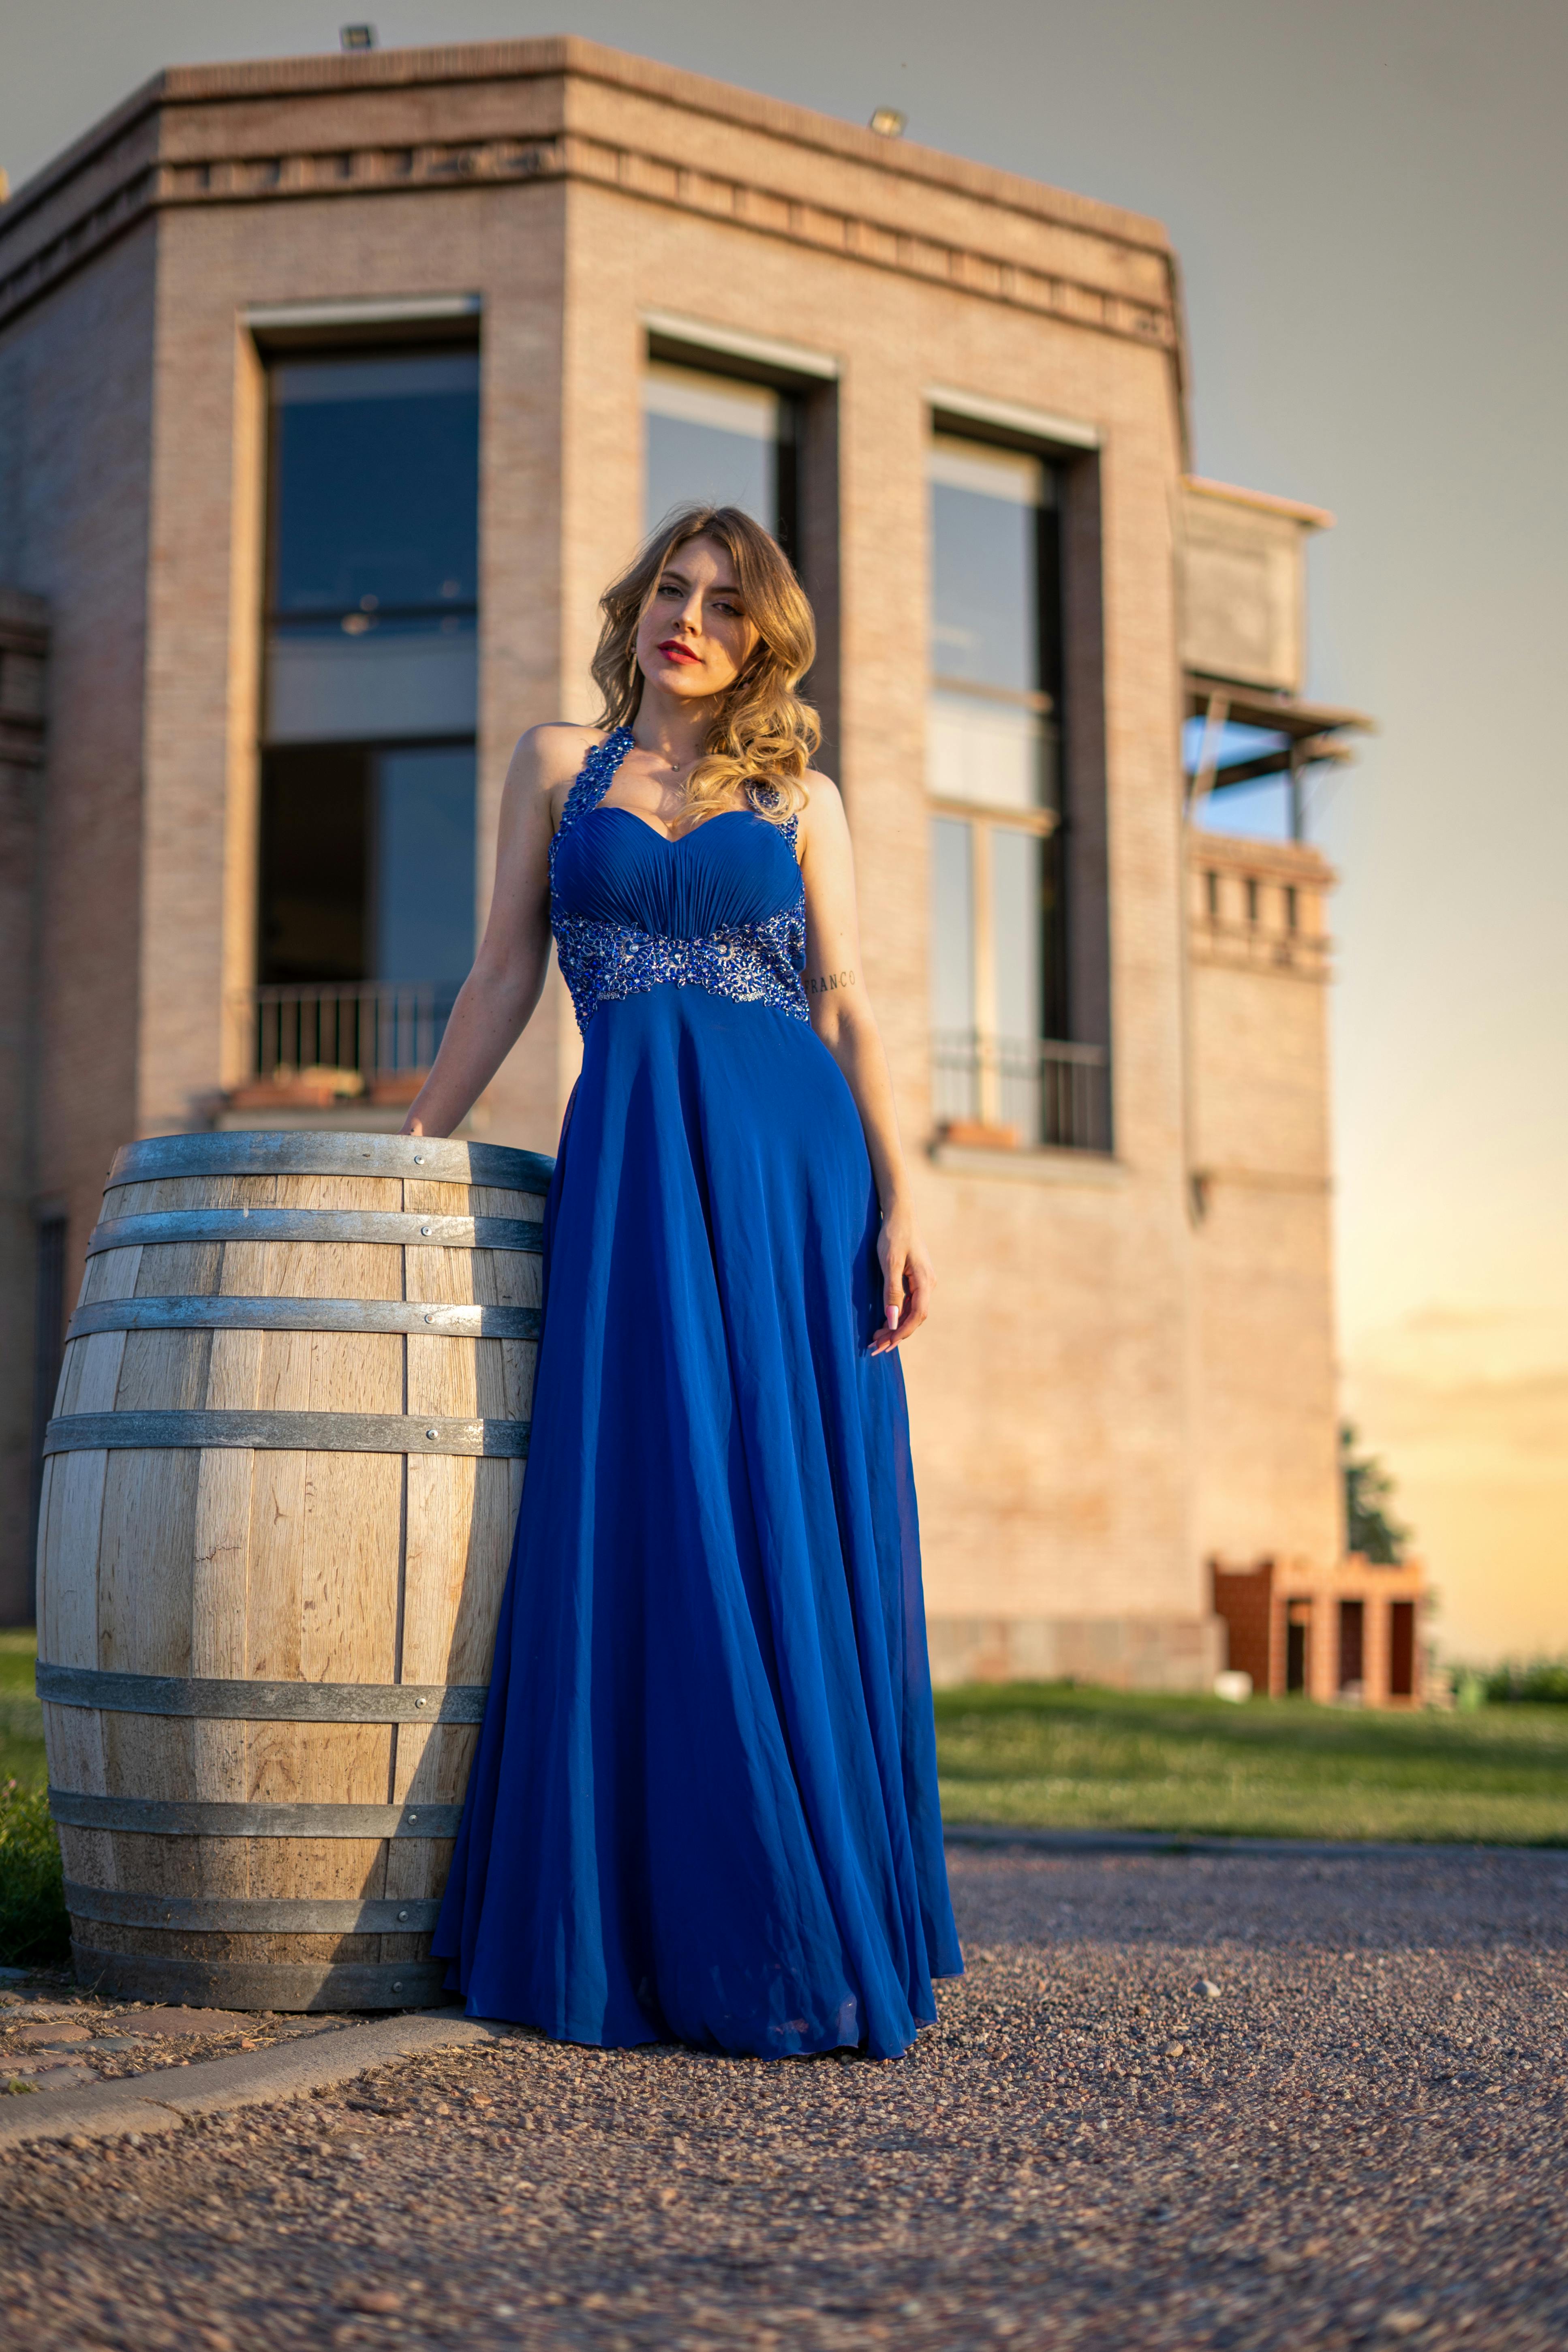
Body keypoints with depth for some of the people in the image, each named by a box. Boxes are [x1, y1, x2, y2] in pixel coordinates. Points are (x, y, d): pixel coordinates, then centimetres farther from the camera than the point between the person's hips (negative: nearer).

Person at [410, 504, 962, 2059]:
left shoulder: (798, 799, 14)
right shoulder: (557, 765, 16)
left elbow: (847, 1008, 7)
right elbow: (505, 972, 15)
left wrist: (896, 1205, -3)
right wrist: (412, 1148, 11)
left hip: (792, 1158, 0)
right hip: (631, 1158, 0)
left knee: (792, 1521, -2)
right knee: (645, 1515, -6)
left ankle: (799, 1926, 7)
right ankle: (662, 1925, 3)